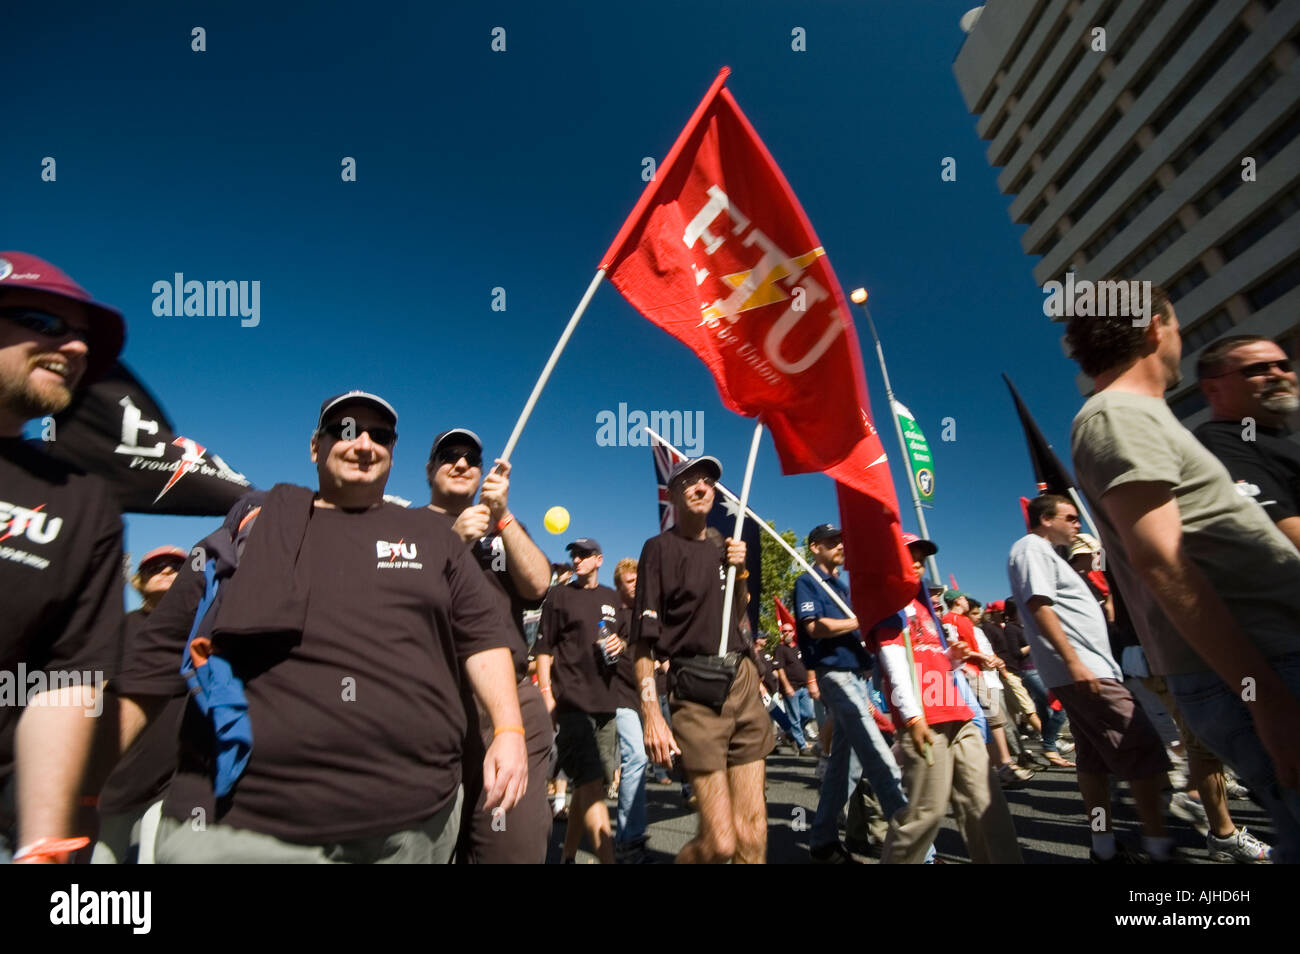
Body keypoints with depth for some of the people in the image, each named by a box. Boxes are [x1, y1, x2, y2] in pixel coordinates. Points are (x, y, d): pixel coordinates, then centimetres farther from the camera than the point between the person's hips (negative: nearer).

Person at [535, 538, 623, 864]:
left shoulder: (611, 598, 14)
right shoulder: (559, 595, 0)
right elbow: (544, 648, -3)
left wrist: (621, 644, 1)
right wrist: (546, 693, -12)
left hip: (607, 701, 6)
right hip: (573, 701, -6)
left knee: (589, 785, 13)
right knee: (592, 784, -12)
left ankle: (568, 855, 29)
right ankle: (607, 859, -10)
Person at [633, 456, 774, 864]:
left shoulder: (721, 544, 14)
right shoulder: (660, 548, -4)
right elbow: (644, 638, -10)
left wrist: (740, 570, 7)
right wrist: (651, 712, -17)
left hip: (743, 682, 6)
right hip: (697, 693, -6)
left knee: (752, 836, 6)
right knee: (720, 842, -5)